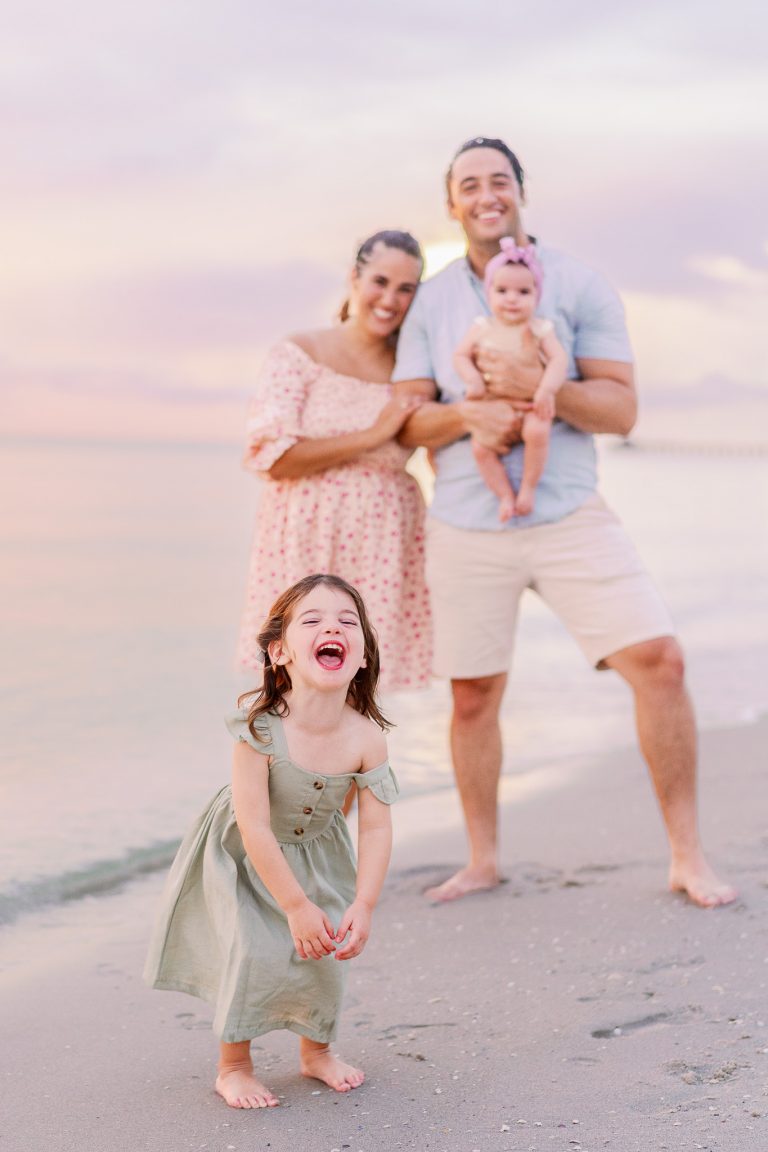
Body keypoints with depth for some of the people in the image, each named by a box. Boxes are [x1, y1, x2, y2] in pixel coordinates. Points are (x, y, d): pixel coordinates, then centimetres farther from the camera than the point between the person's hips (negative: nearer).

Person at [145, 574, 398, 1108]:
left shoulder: (366, 737, -25)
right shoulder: (261, 727, -34)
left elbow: (376, 826, -15)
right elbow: (255, 828, -30)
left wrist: (363, 907, -20)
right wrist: (296, 906, -26)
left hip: (317, 853, 3)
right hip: (241, 855, -3)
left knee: (326, 953, -1)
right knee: (254, 951, -13)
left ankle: (316, 1049, 28)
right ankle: (234, 1066, 11)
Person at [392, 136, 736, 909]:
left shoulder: (577, 286, 1)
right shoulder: (430, 302, 7)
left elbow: (621, 409, -4)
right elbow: (405, 422, 4)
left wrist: (534, 386, -20)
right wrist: (467, 414, -17)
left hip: (569, 516, -1)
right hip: (466, 526, 2)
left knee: (658, 660, -13)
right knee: (473, 696, 8)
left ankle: (687, 858, -1)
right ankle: (482, 861, 27)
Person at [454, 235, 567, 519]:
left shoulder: (539, 329, -1)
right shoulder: (482, 328, 5)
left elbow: (559, 359, -8)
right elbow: (461, 355, 9)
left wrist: (546, 390, -24)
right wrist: (473, 381, -10)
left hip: (530, 405, -2)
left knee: (537, 431, -33)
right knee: (480, 447, -22)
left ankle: (529, 487, -11)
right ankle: (505, 495, -3)